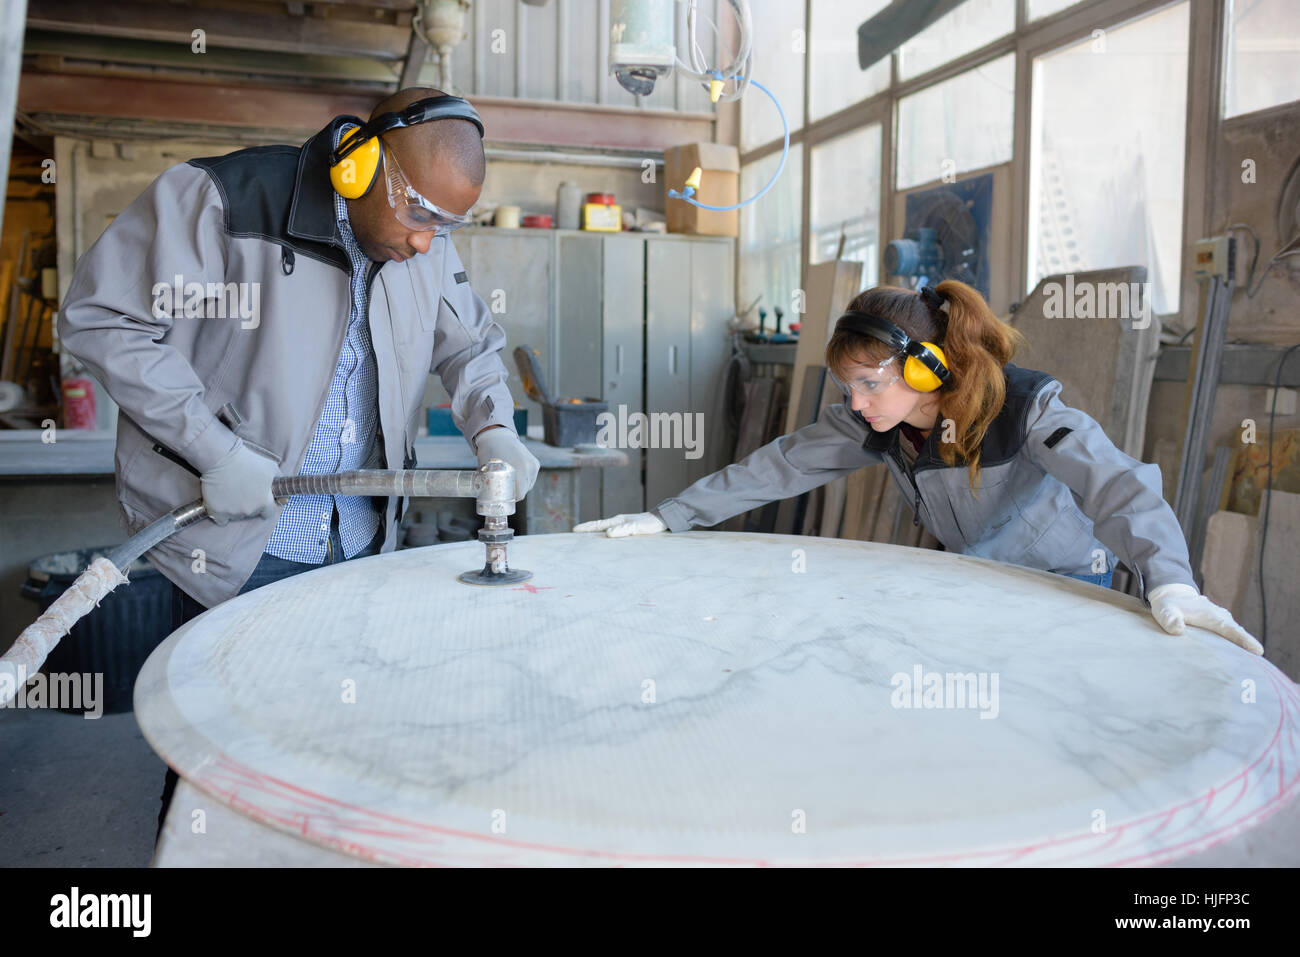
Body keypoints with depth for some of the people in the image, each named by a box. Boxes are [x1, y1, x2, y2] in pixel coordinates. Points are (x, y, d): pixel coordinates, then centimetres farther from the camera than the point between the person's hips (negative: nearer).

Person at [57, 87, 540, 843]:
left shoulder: (426, 244, 2)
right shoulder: (223, 200, -15)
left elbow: (472, 343, 15)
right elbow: (102, 319, -13)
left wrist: (494, 427, -6)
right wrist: (215, 450, -19)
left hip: (362, 547, 5)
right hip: (238, 545, -5)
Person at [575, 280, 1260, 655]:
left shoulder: (1025, 407, -30)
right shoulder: (871, 423, -15)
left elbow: (1118, 484, -42)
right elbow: (779, 466, -14)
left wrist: (1169, 582, -60)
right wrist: (665, 517, -17)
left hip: (1064, 578, -4)